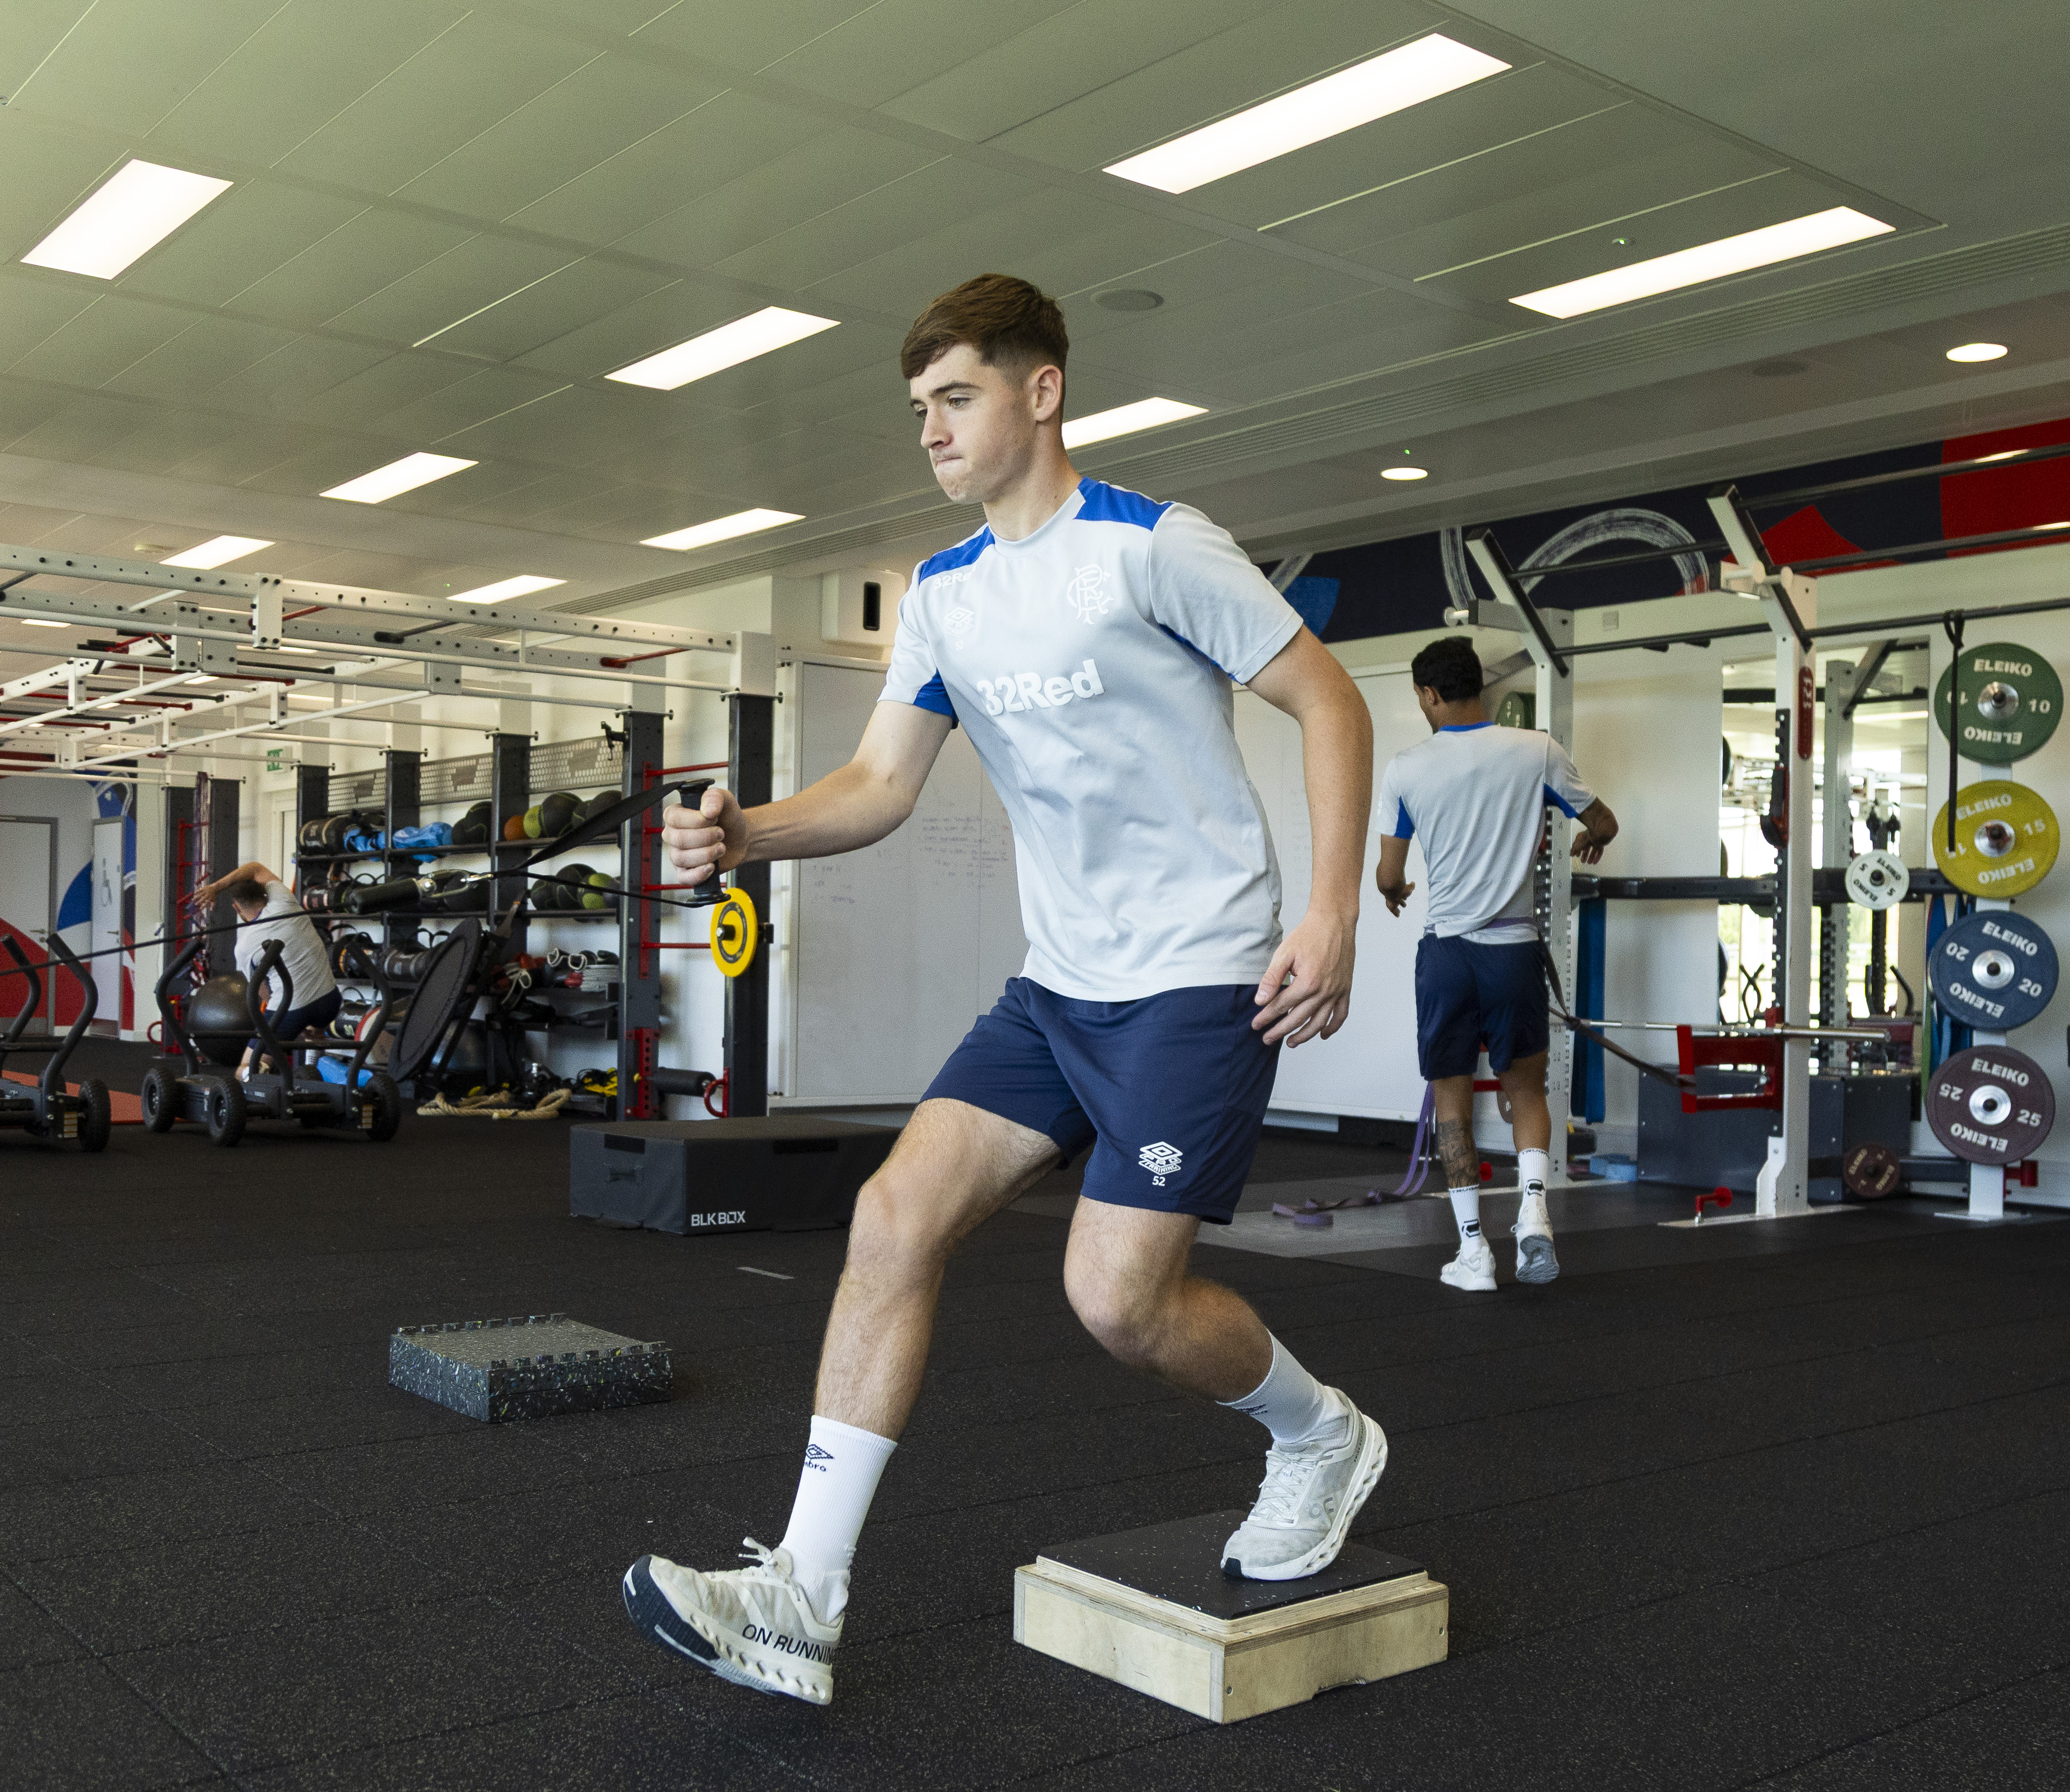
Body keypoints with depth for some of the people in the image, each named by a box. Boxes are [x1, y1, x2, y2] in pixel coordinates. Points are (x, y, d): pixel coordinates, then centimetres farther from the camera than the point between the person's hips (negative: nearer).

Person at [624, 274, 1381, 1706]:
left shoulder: (1153, 548, -10)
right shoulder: (944, 596, 10)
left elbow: (1329, 700, -7)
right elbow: (880, 785, 7)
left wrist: (1334, 915, -16)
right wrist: (748, 831, -13)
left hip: (1198, 978, -7)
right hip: (1060, 986, 7)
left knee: (1118, 1294, -14)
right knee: (895, 1218, -6)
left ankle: (1322, 1438, 19)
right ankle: (802, 1601, -1)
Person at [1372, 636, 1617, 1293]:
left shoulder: (1406, 768, -5)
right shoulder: (1536, 751, -4)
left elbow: (1389, 876, 1)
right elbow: (1603, 824, 9)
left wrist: (1395, 892, 25)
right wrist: (1589, 839, 33)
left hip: (1446, 949, -1)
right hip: (1515, 948, 1)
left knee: (1451, 1097, 10)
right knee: (1526, 1088, 16)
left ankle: (1473, 1250, 9)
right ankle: (1533, 1208, -6)